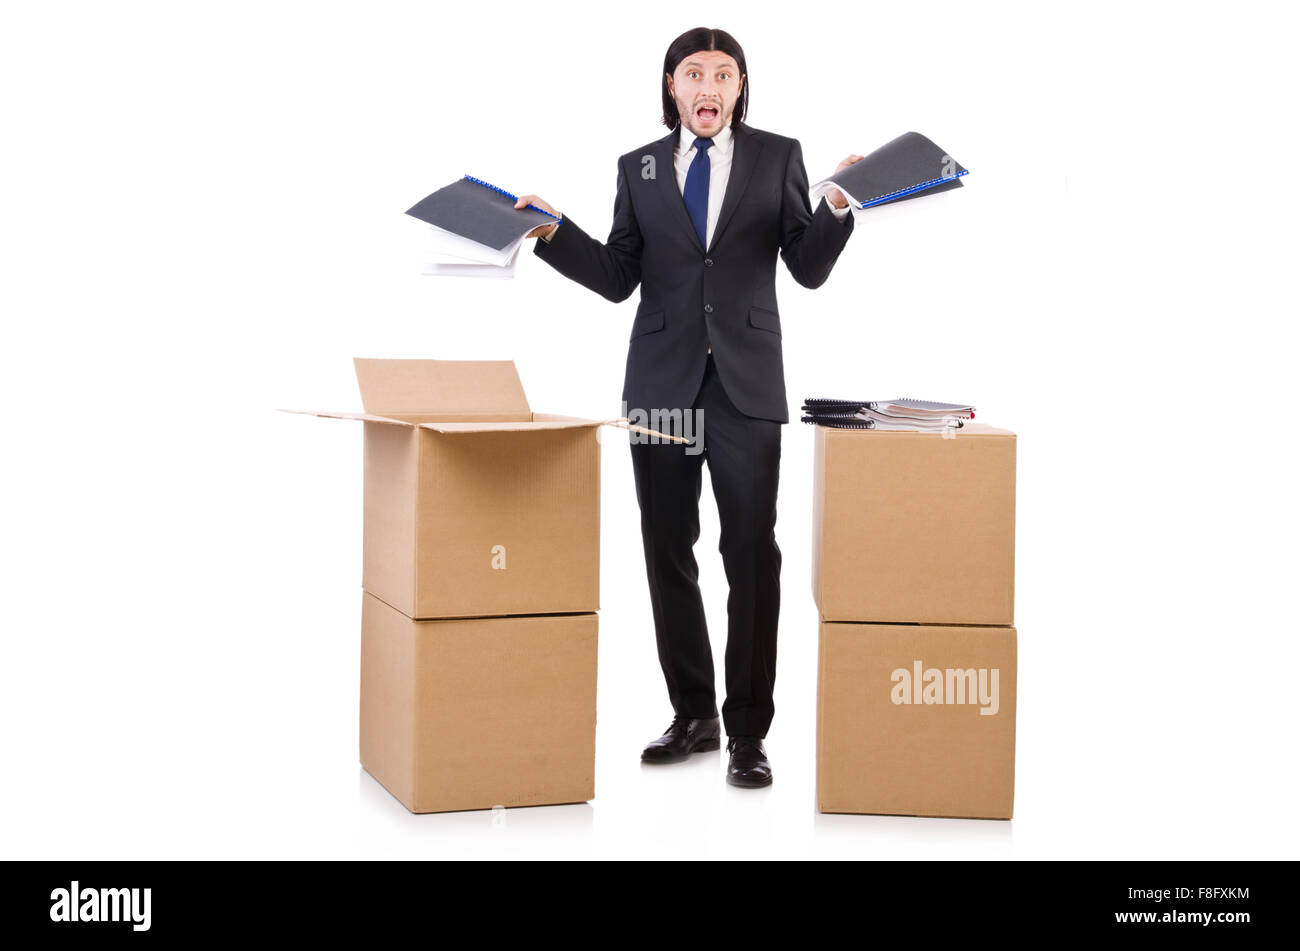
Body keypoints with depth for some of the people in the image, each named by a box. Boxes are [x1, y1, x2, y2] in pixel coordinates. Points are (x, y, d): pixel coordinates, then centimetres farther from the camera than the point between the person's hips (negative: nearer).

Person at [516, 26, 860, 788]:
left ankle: (748, 732, 2)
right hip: (662, 383, 3)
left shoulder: (777, 156, 6)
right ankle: (694, 716, 21)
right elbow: (619, 279, 7)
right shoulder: (640, 168, 11)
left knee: (752, 556, -5)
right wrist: (552, 232, -4)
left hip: (746, 383, -2)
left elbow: (809, 269, 1)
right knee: (669, 555, 7)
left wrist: (838, 208, -15)